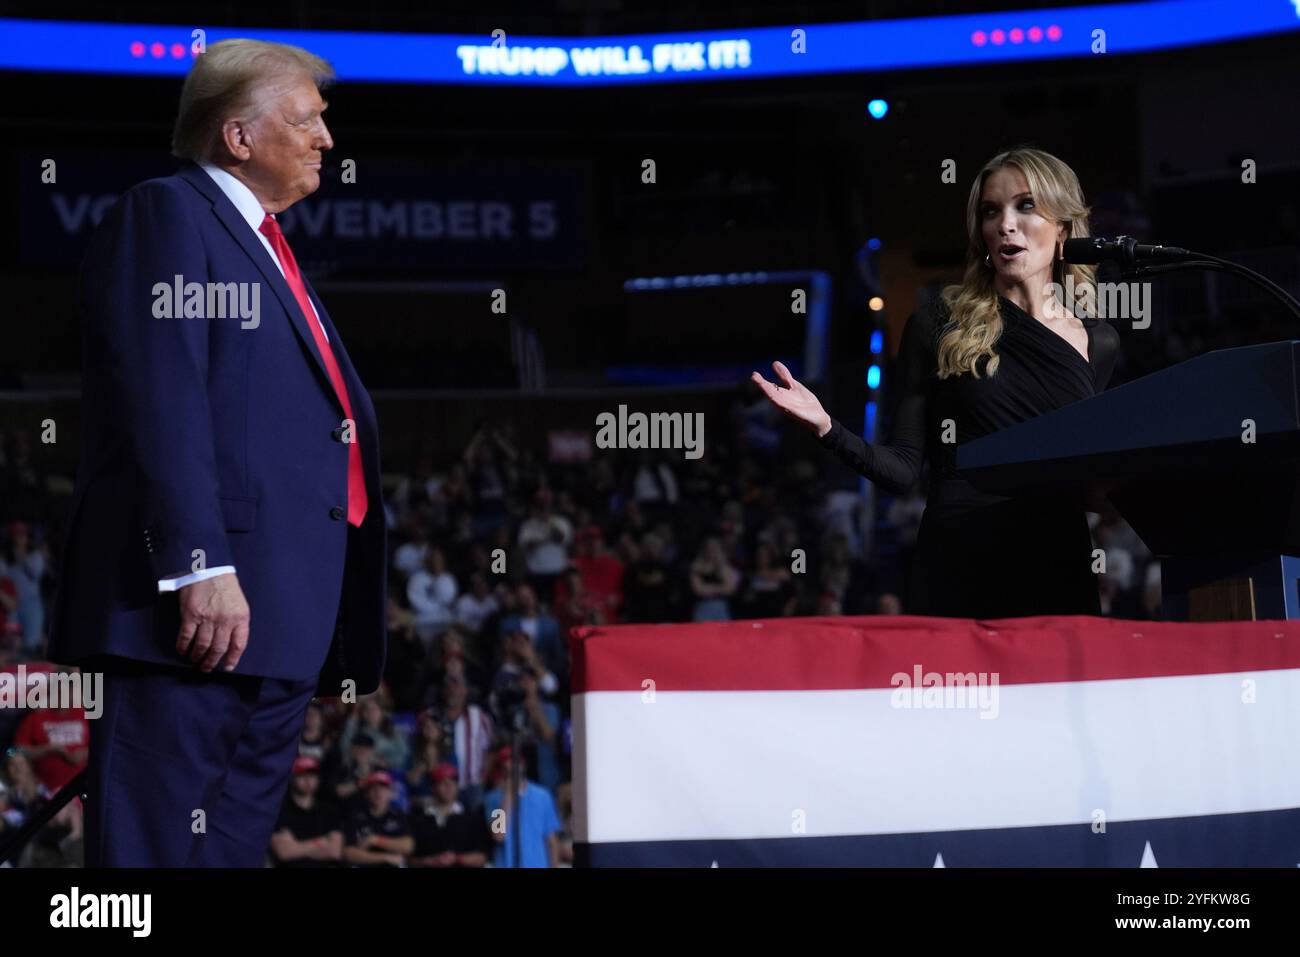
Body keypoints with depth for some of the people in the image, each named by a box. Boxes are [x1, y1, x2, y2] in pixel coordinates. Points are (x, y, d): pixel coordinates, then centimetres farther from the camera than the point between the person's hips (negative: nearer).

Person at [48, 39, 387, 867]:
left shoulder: (266, 249, 26)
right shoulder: (167, 217, -3)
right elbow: (164, 404, -15)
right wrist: (199, 568, -25)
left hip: (277, 610, 10)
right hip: (204, 602, -10)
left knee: (239, 838, 9)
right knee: (160, 840, -10)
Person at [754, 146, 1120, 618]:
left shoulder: (1099, 343, 11)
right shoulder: (938, 327, 5)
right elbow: (902, 468, 1)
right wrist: (827, 428, -13)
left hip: (1058, 570, 2)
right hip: (956, 566, -2)